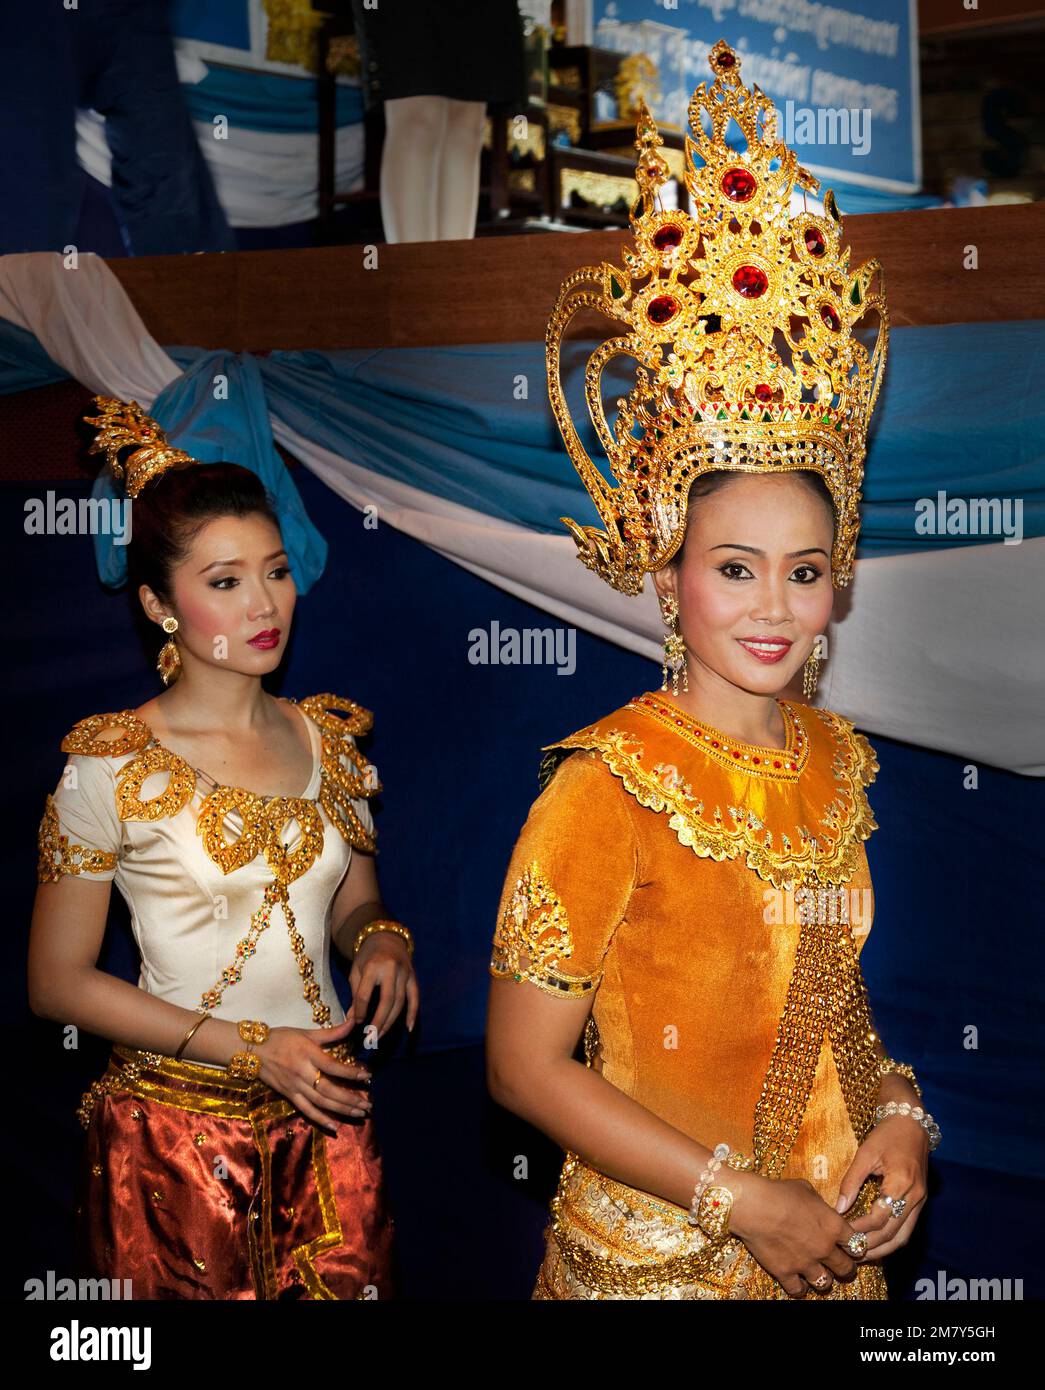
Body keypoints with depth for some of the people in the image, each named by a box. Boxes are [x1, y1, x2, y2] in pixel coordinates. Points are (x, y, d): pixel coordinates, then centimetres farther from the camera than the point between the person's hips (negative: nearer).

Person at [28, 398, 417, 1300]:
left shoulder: (330, 739, 3)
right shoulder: (112, 767, -11)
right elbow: (57, 982, -8)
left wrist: (379, 938, -8)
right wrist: (248, 1048, -14)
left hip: (328, 1119, 4)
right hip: (177, 1132, -4)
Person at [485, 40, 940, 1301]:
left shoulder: (839, 760, -1)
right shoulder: (609, 785, -19)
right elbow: (525, 1063, -17)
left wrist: (898, 1119, -5)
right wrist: (744, 1201, -17)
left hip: (833, 1248, 6)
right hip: (655, 1256, -5)